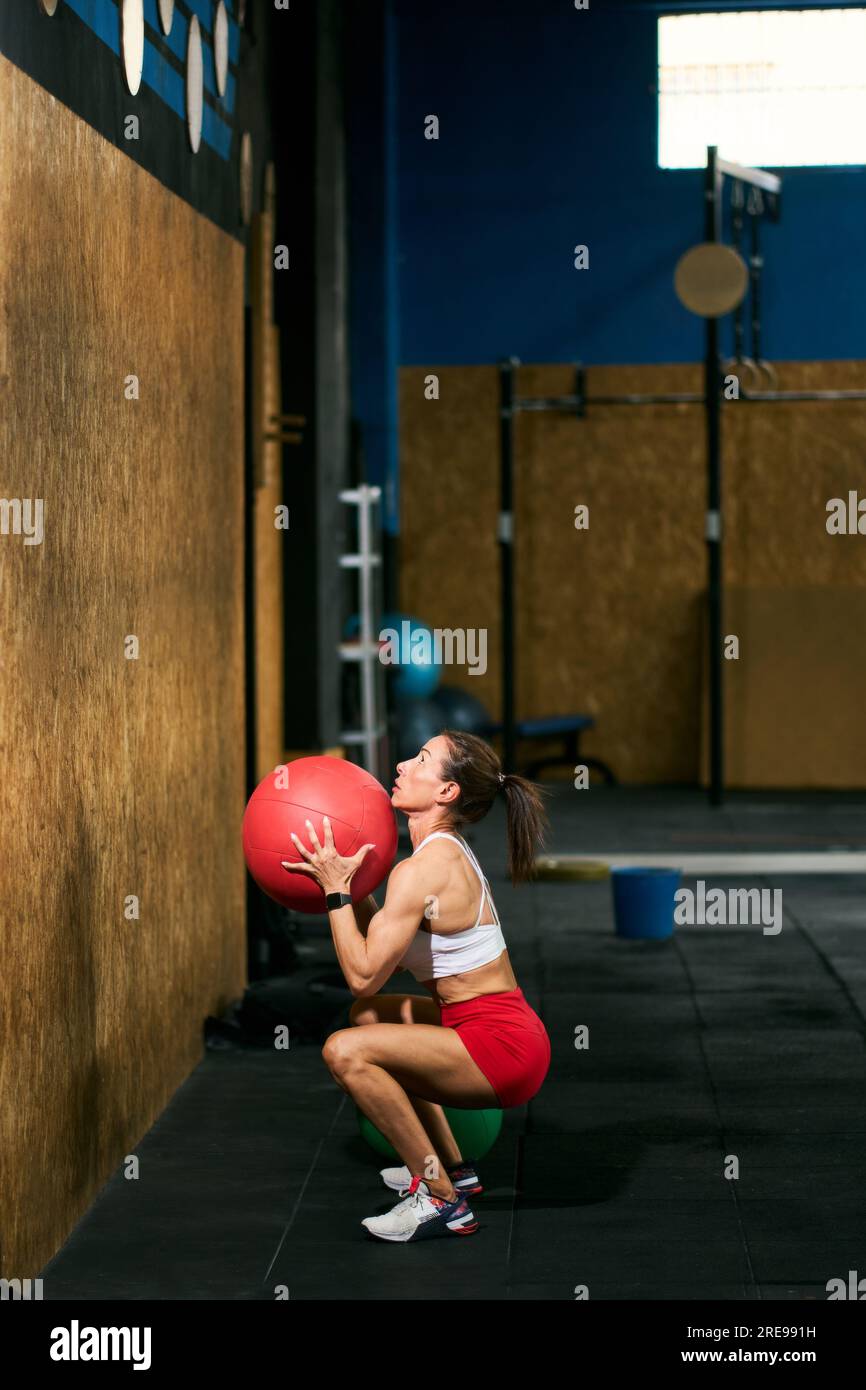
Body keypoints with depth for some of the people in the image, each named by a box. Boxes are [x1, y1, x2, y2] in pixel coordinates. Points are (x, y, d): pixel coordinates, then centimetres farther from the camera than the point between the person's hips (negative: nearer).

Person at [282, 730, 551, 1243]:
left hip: (501, 1049, -10)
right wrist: (345, 879, 12)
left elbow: (364, 975, -20)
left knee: (347, 1051, -21)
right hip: (507, 1033, 10)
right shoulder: (449, 853, 11)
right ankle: (452, 1168, 30)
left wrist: (336, 891, -12)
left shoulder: (421, 871, -19)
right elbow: (386, 947, 17)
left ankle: (443, 1201, -12)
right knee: (370, 1015, 27)